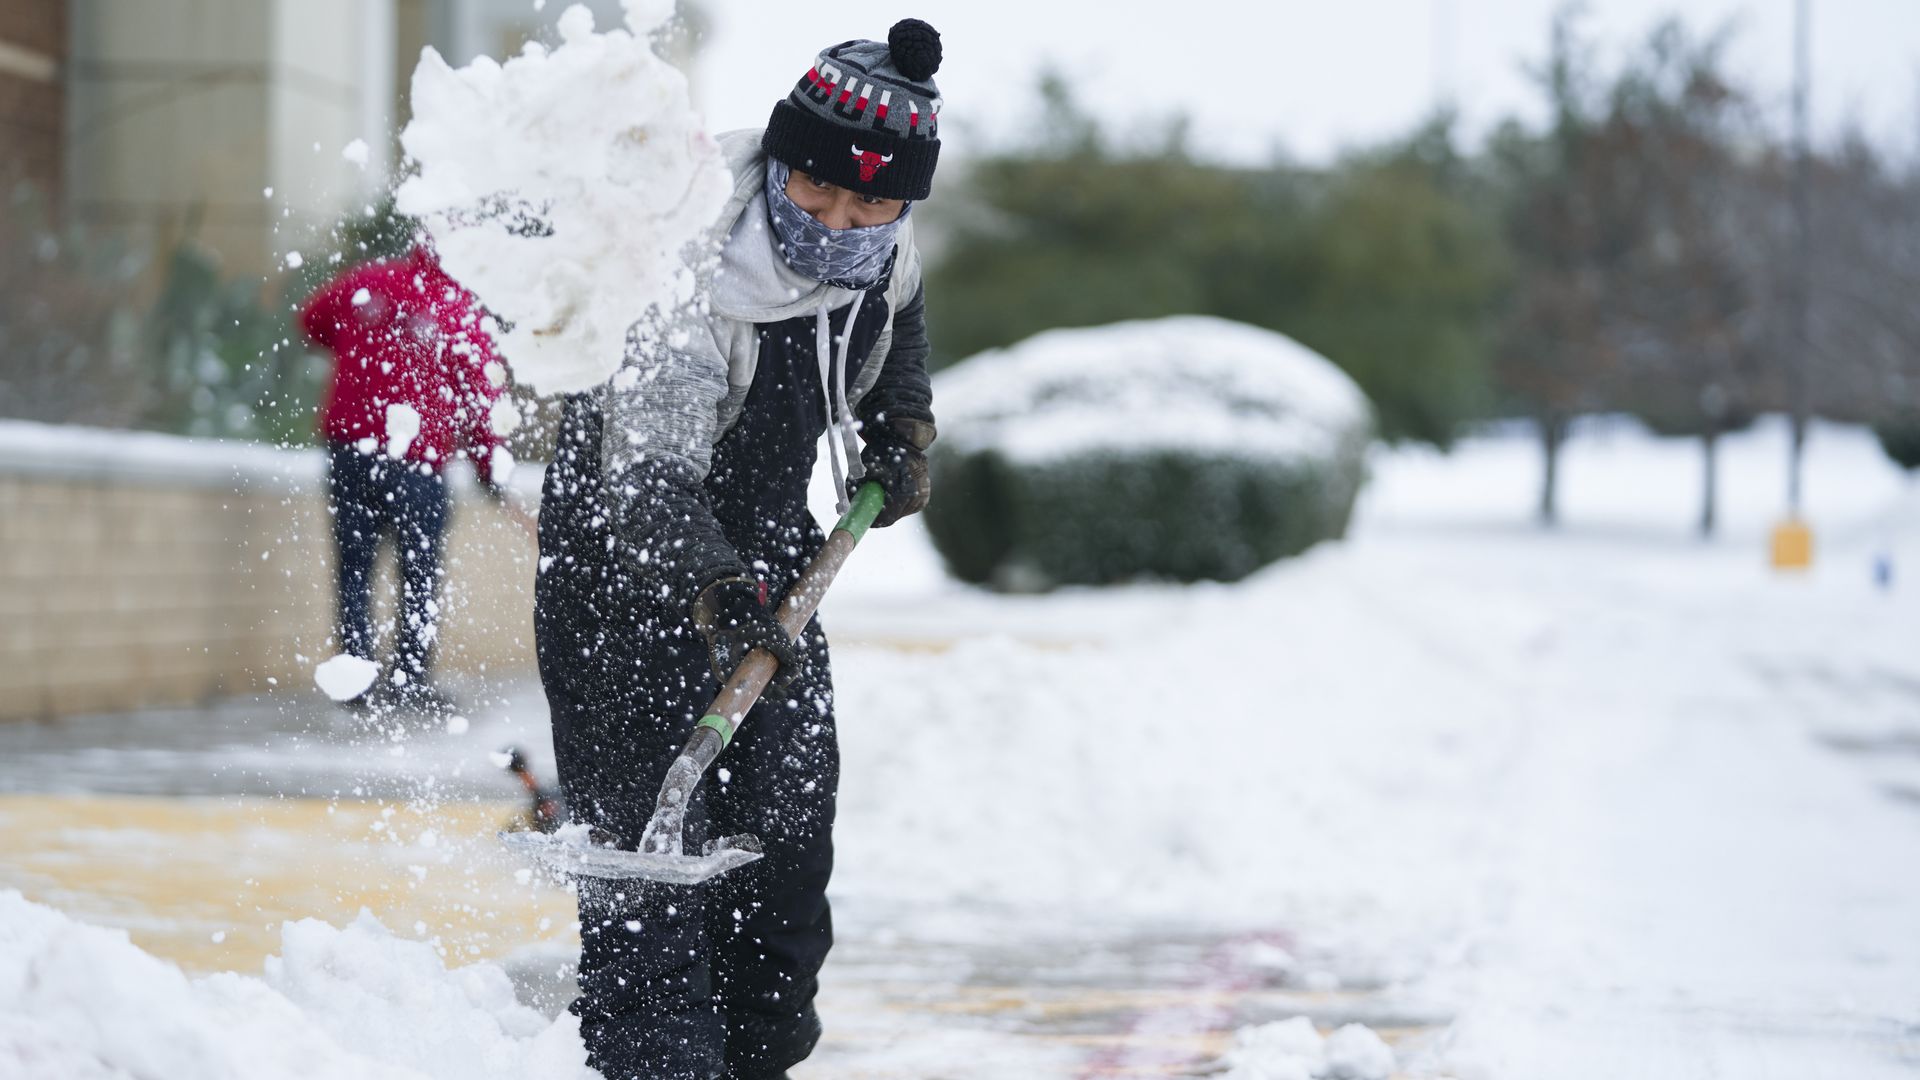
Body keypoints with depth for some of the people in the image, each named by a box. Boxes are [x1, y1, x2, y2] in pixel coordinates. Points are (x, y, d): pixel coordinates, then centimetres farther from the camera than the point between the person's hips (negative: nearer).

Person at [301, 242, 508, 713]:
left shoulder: (366, 281, 3)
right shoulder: (465, 312, -7)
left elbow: (312, 321, 21)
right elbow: (483, 397, -5)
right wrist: (490, 471, 6)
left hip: (348, 444, 3)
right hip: (417, 461, -3)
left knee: (353, 566, 11)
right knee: (420, 570, 9)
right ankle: (410, 677, 8)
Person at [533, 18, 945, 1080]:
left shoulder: (884, 249, -8)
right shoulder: (694, 278, -31)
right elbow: (647, 481, -41)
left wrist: (900, 425, 6)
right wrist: (714, 591, -56)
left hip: (763, 551, 7)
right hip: (624, 554, -7)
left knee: (787, 819, 8)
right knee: (647, 832, -13)